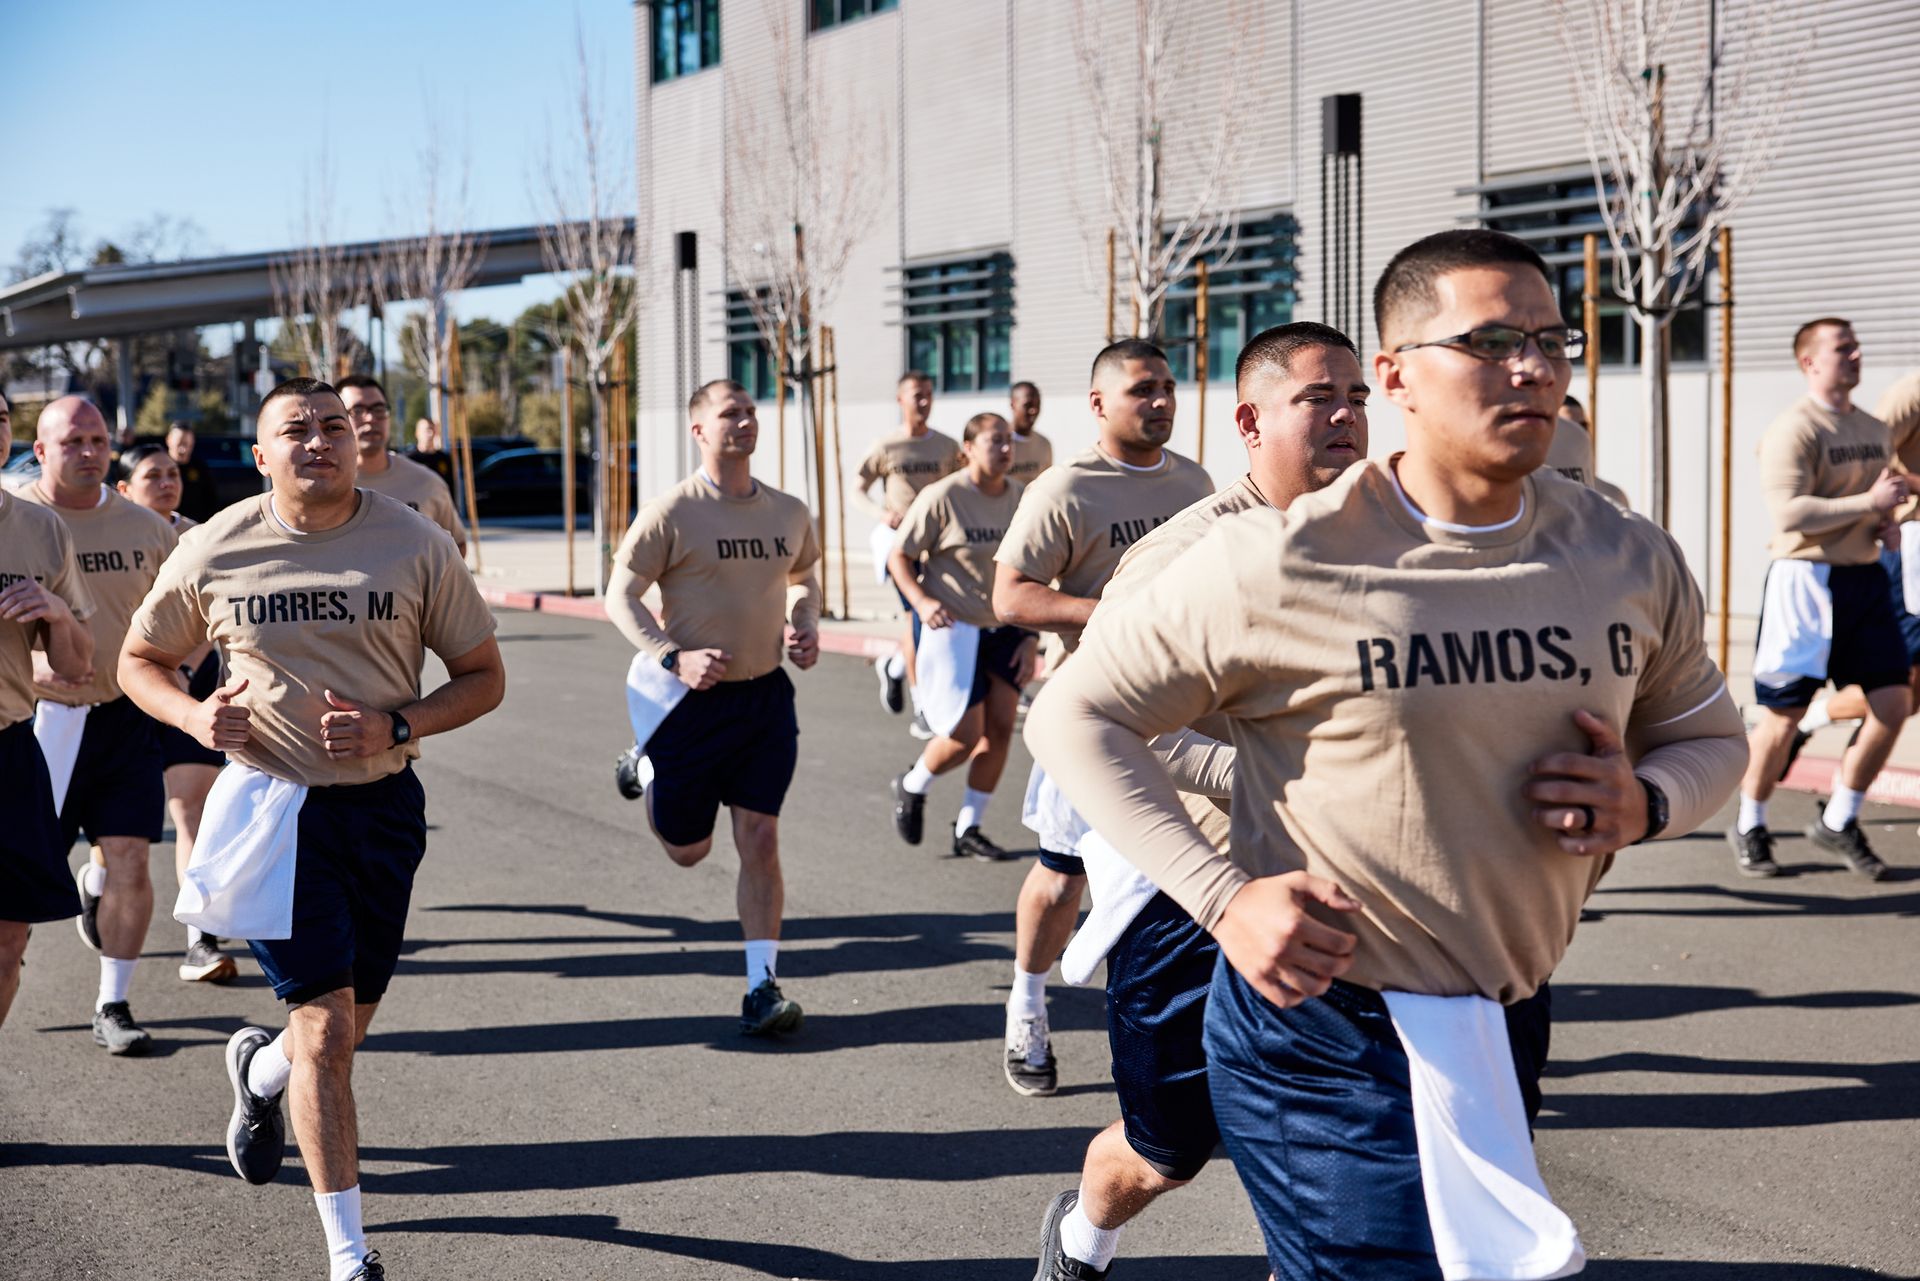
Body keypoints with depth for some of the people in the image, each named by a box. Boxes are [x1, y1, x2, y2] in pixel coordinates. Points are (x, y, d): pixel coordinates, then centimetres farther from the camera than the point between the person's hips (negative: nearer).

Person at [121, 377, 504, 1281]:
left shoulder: (415, 545, -3)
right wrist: (195, 716, -11)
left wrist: (395, 726, -15)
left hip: (382, 805, 2)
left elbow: (484, 677, 2)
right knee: (327, 1025, -11)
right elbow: (139, 661, 11)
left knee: (344, 1029, 14)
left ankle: (261, 1071, 52)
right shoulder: (214, 551, -3)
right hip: (272, 801, -2)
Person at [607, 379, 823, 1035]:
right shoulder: (671, 513, -12)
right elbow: (619, 594, -8)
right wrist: (674, 657, -20)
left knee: (760, 840, -3)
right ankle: (645, 765, 45)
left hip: (766, 696, 3)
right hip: (693, 700, -3)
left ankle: (762, 988, 2)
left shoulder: (789, 512, 4)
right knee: (688, 849, 12)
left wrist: (805, 628, 2)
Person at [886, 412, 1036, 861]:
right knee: (966, 735, -7)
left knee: (1000, 729, 1)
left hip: (1002, 629, 5)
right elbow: (899, 556, -8)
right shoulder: (942, 497, -14)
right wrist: (921, 601, -24)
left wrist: (1030, 638, 3)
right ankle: (911, 788, 24)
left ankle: (968, 830, 16)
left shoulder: (1022, 499, 1)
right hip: (951, 627, -5)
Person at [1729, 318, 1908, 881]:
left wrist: (1888, 522, 7)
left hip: (1864, 579, 7)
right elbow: (1789, 514, -22)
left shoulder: (1875, 430, 14)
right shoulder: (1793, 428, -12)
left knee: (1893, 702, 1)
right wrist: (1869, 502, -21)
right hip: (1805, 580, -7)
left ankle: (1838, 823, 16)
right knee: (1784, 713, 0)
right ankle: (1749, 827, 20)